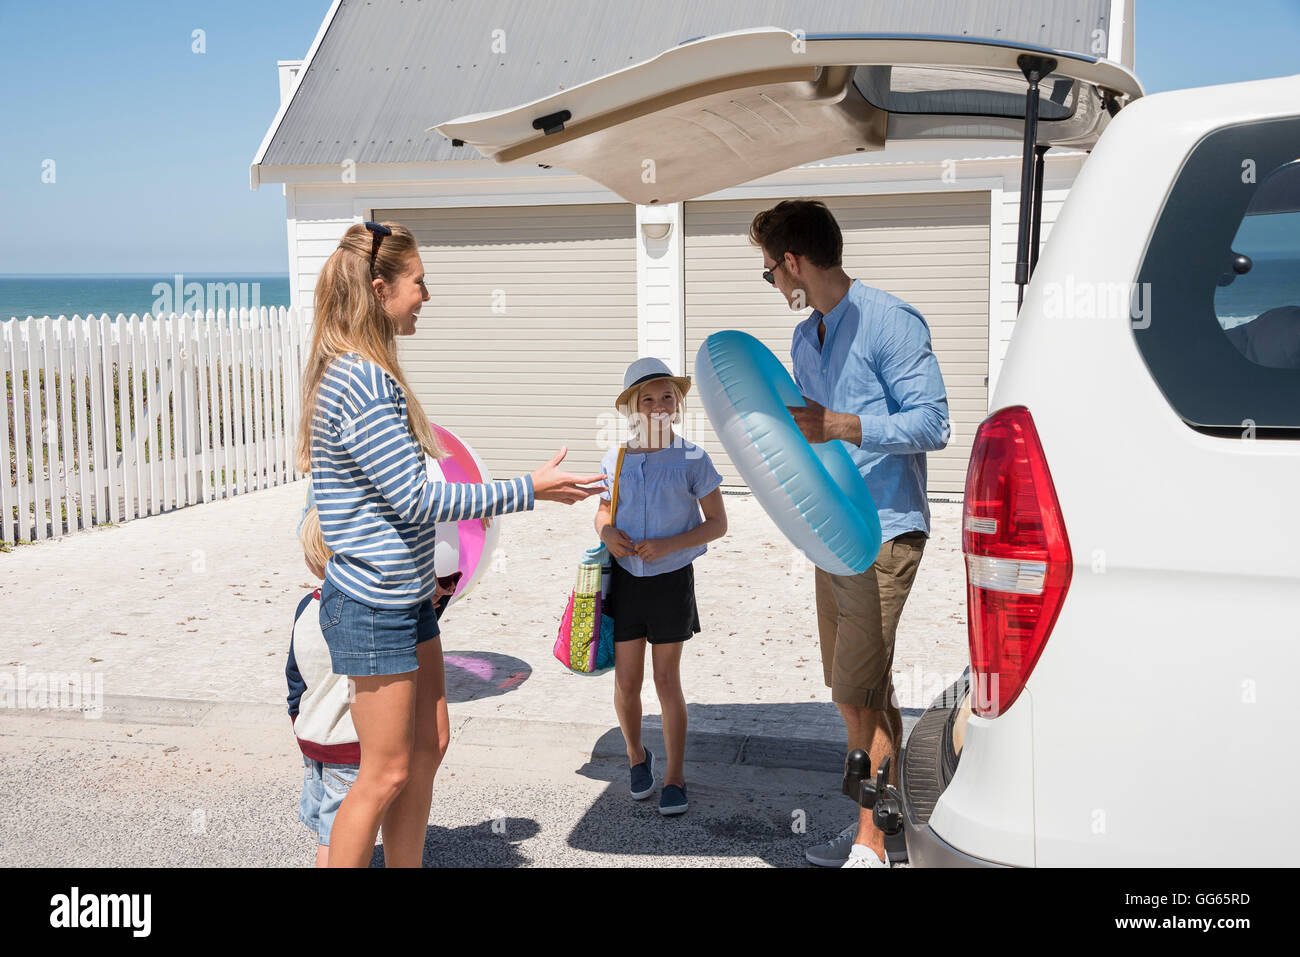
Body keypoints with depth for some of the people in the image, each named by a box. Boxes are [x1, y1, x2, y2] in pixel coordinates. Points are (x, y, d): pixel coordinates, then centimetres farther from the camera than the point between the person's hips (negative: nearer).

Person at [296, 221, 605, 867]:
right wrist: (529, 489, -18)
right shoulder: (363, 383, -22)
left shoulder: (356, 372, 11)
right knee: (386, 774, 0)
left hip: (405, 595, 10)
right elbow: (417, 498, -23)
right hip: (373, 607, -10)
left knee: (428, 744, 16)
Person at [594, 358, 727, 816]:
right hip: (625, 579, 2)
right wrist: (607, 532, -9)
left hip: (671, 580, -2)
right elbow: (603, 512, 15)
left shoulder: (691, 460, -7)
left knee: (667, 680, 4)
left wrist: (668, 545, -17)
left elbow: (718, 523, -4)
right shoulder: (615, 460, 1)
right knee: (626, 680, 7)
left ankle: (675, 775, 18)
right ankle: (636, 755, 32)